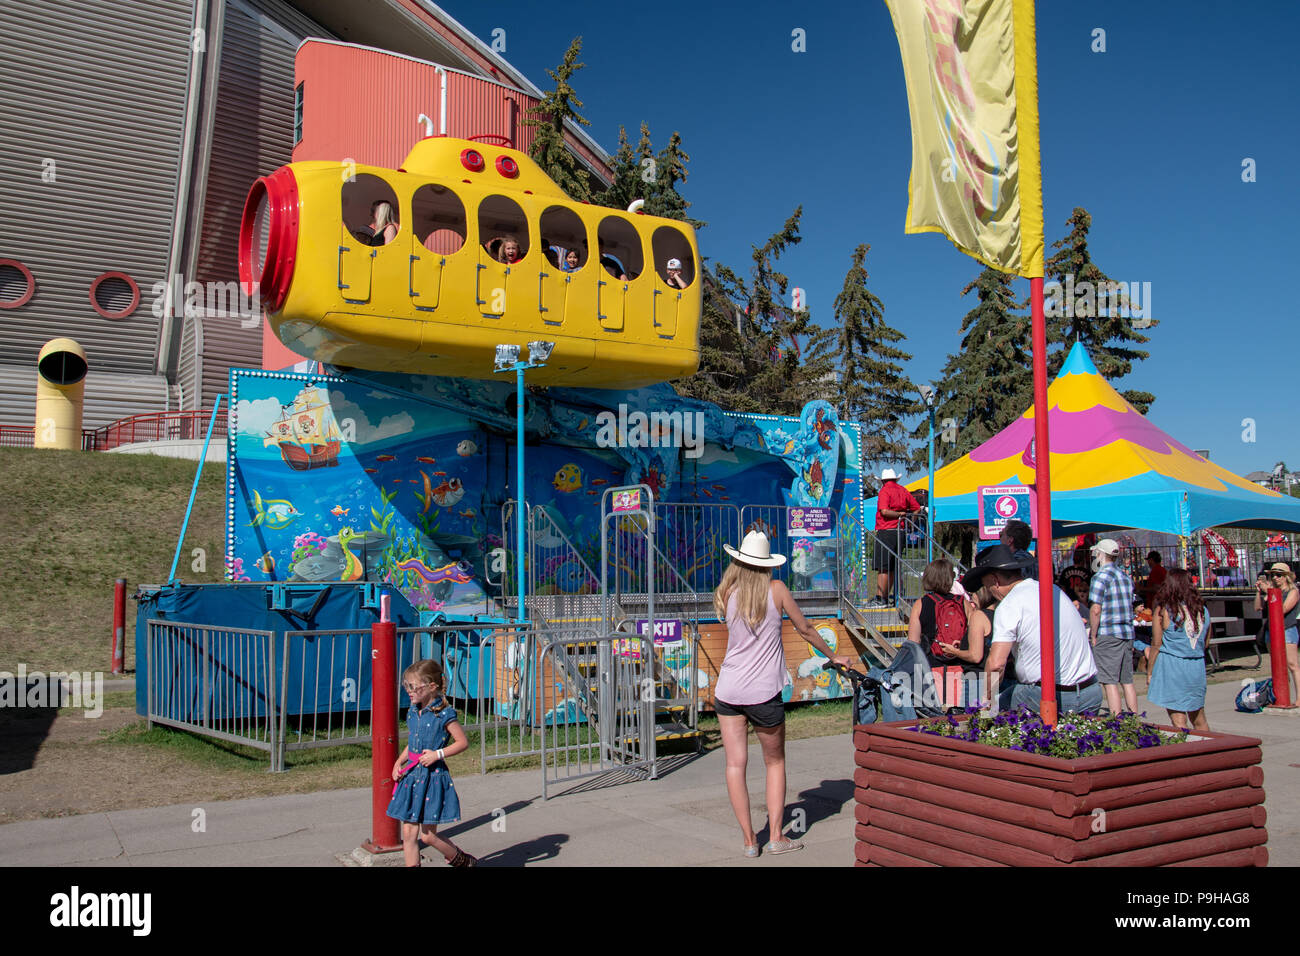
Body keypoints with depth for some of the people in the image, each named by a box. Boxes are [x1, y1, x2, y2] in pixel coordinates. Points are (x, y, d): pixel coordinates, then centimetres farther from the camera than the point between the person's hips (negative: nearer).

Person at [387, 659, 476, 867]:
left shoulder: (444, 714, -12)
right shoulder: (412, 713, 8)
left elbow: (463, 742, -9)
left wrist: (438, 754, -17)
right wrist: (399, 763, 5)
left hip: (433, 777, -6)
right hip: (412, 776, 6)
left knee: (428, 835, 0)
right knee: (408, 834, 5)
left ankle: (461, 859, 24)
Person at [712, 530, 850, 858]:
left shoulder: (727, 594, -1)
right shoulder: (776, 590, -4)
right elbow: (805, 629, 7)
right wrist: (833, 656, 22)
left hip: (728, 690, 1)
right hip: (763, 693, -1)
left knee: (735, 765, 6)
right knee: (775, 762, 16)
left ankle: (749, 840, 7)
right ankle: (775, 837, 13)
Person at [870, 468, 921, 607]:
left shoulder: (885, 491, -7)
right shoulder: (903, 491, 12)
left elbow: (884, 511, -21)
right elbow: (918, 508, 13)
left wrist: (899, 514, -10)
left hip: (886, 531, -7)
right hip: (900, 532, 7)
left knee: (882, 568, -7)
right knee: (891, 568, 12)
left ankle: (880, 599, -11)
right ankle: (885, 598, 16)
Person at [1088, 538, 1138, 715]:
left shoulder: (1101, 576, -11)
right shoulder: (1126, 577, 14)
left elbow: (1095, 610, -17)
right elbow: (1129, 607, 17)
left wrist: (1094, 636, -8)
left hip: (1108, 634, -8)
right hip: (1127, 634, 8)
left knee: (1110, 682, -5)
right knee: (1127, 681, 12)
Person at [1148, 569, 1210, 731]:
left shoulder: (1162, 610, -7)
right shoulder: (1202, 610, 6)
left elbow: (1156, 645, -5)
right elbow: (1205, 643, 14)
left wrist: (1150, 673, 3)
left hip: (1172, 665, -5)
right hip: (1197, 667, 5)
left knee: (1178, 720, -3)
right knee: (1199, 720, 17)